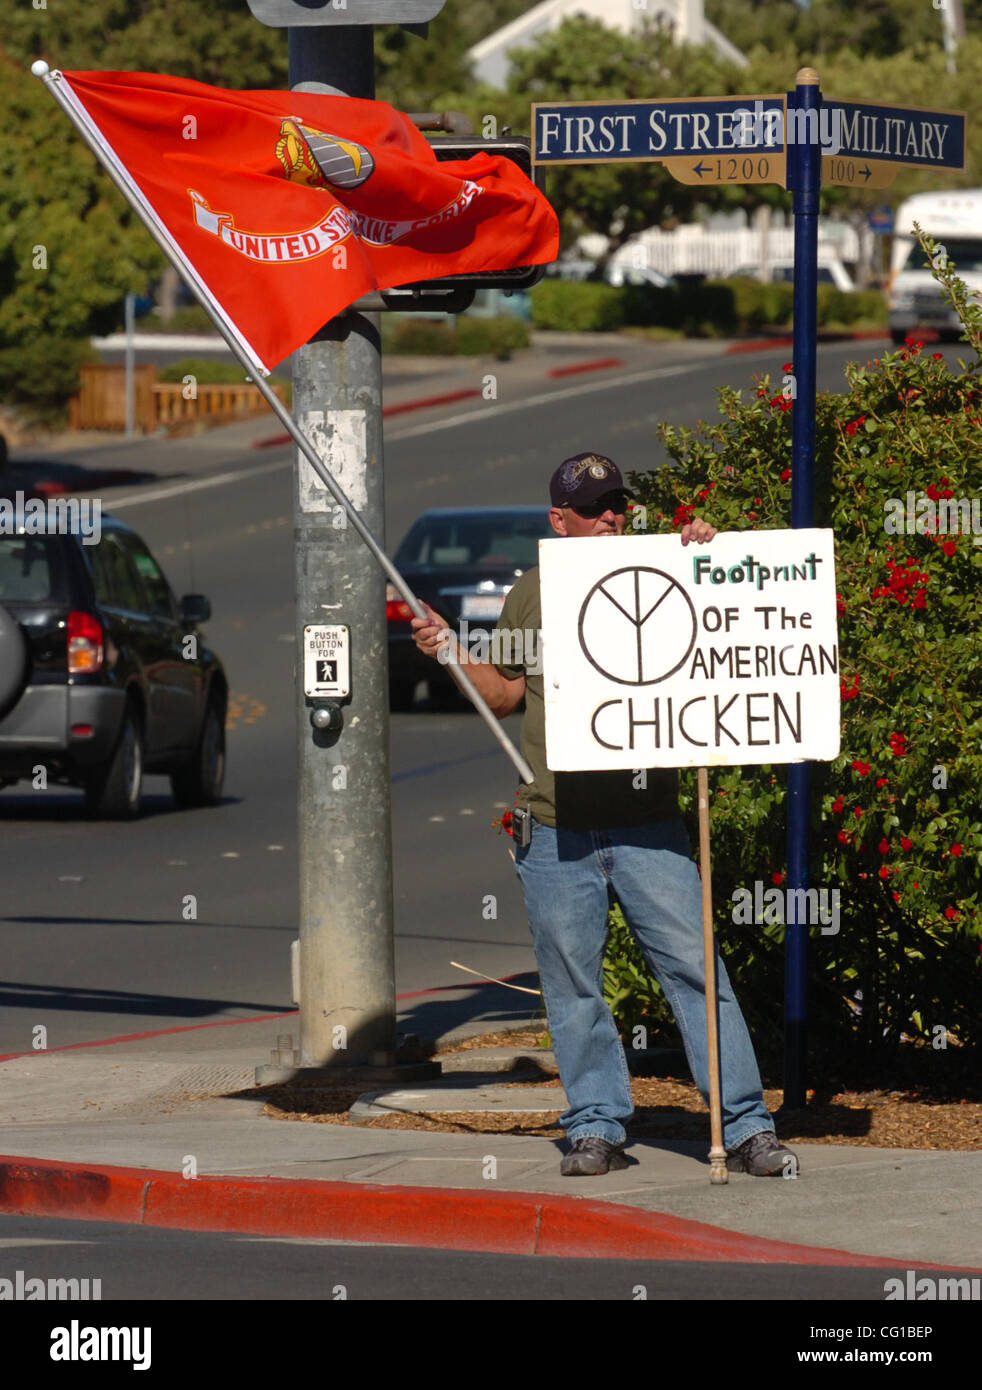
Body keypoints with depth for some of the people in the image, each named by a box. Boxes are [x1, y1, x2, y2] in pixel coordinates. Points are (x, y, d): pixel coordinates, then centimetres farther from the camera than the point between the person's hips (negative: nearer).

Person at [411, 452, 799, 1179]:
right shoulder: (530, 595, 10)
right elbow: (506, 693, 21)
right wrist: (452, 652, 5)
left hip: (647, 824, -1)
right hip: (557, 830, 1)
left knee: (694, 968, -6)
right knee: (573, 987, 5)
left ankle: (746, 1127, -3)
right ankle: (597, 1127, 16)